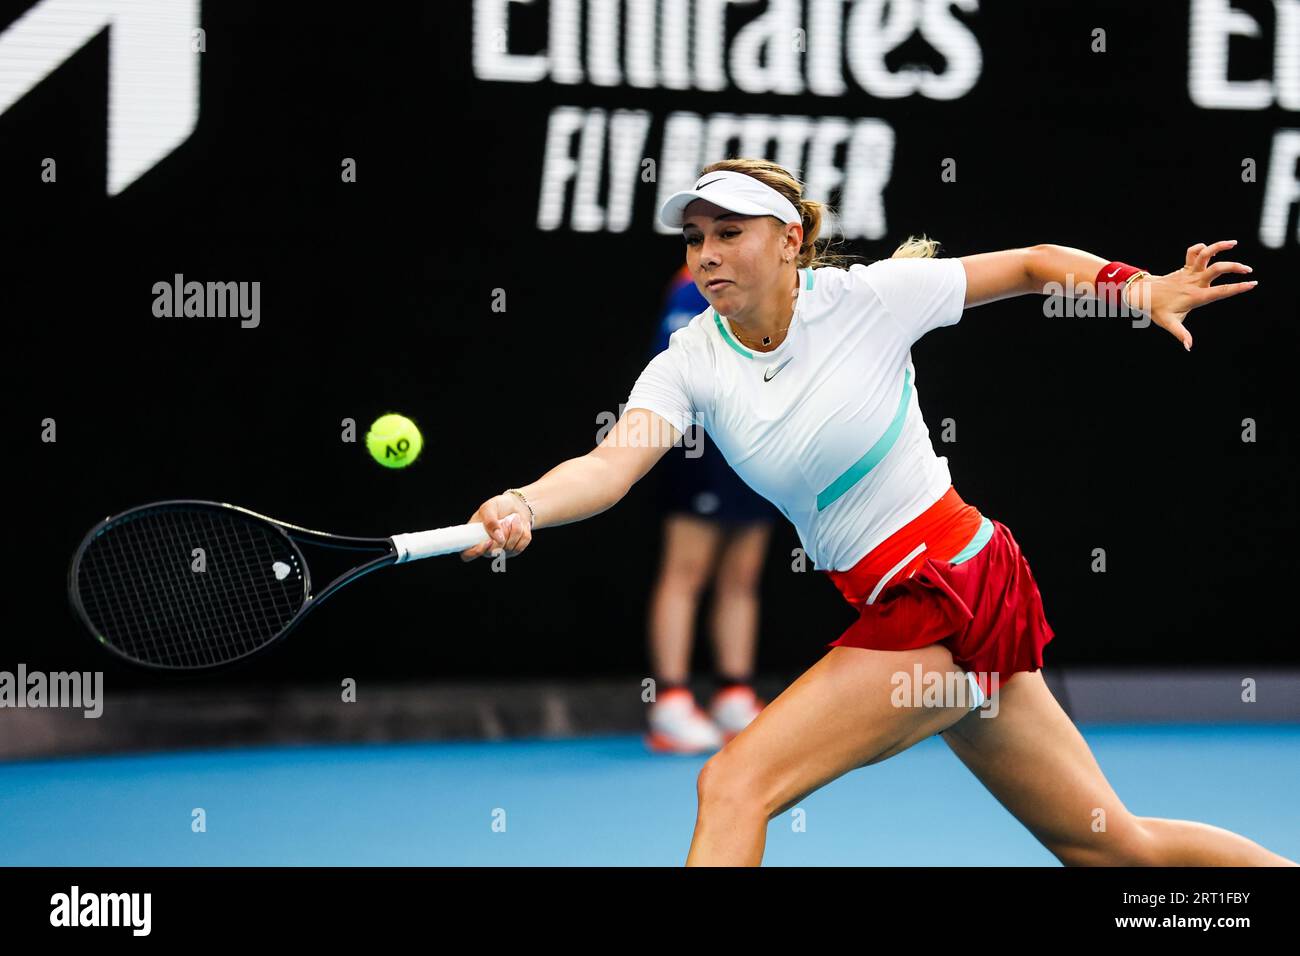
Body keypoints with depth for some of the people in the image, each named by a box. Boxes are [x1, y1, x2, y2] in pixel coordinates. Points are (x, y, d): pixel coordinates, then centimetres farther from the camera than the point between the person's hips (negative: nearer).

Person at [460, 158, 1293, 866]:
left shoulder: (868, 297, -10)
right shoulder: (692, 363, 0)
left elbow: (1035, 263, 1)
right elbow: (611, 463, -17)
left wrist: (1145, 291, -14)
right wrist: (522, 508, -37)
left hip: (952, 590, -6)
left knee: (734, 785, -15)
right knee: (1112, 846, 14)